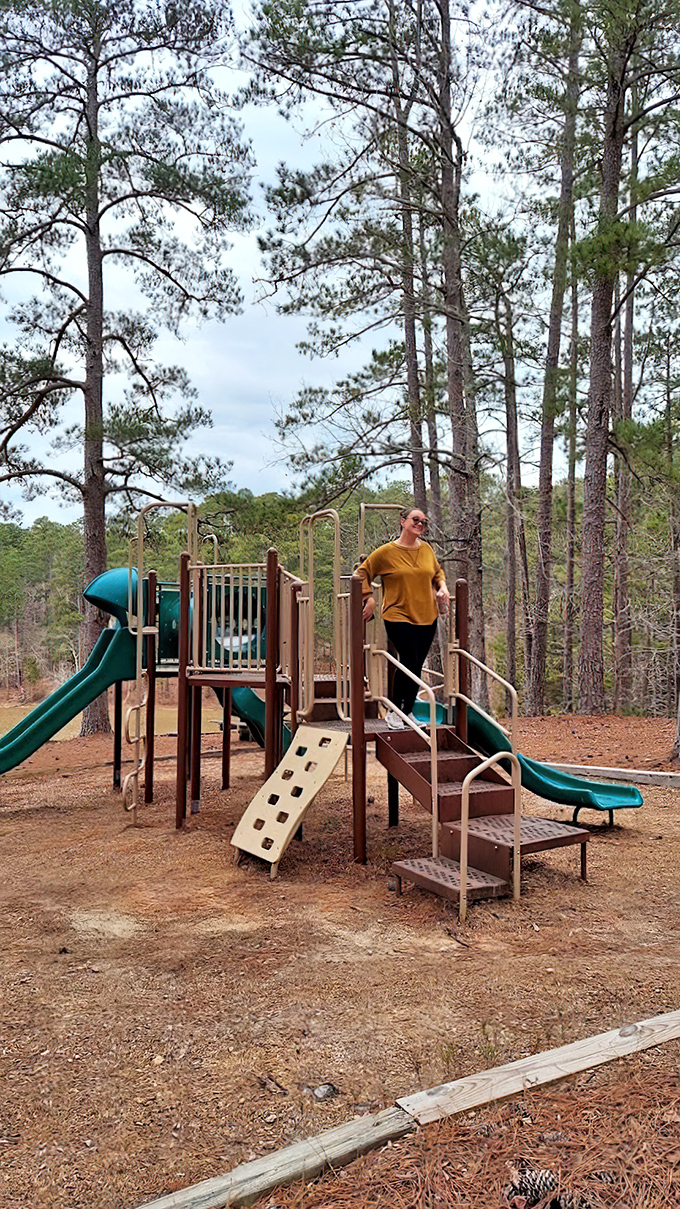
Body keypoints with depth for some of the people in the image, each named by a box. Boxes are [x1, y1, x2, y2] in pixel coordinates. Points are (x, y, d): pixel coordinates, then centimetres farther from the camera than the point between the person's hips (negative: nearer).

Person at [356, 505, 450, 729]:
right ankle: (393, 712, 5)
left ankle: (408, 711, 23)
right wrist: (369, 598, -5)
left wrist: (442, 587, 7)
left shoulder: (427, 549, 9)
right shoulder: (386, 552, -4)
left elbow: (437, 572, 26)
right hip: (398, 616, -5)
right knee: (409, 662, -13)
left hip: (427, 617, 5)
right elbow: (362, 573, 3)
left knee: (416, 666, 8)